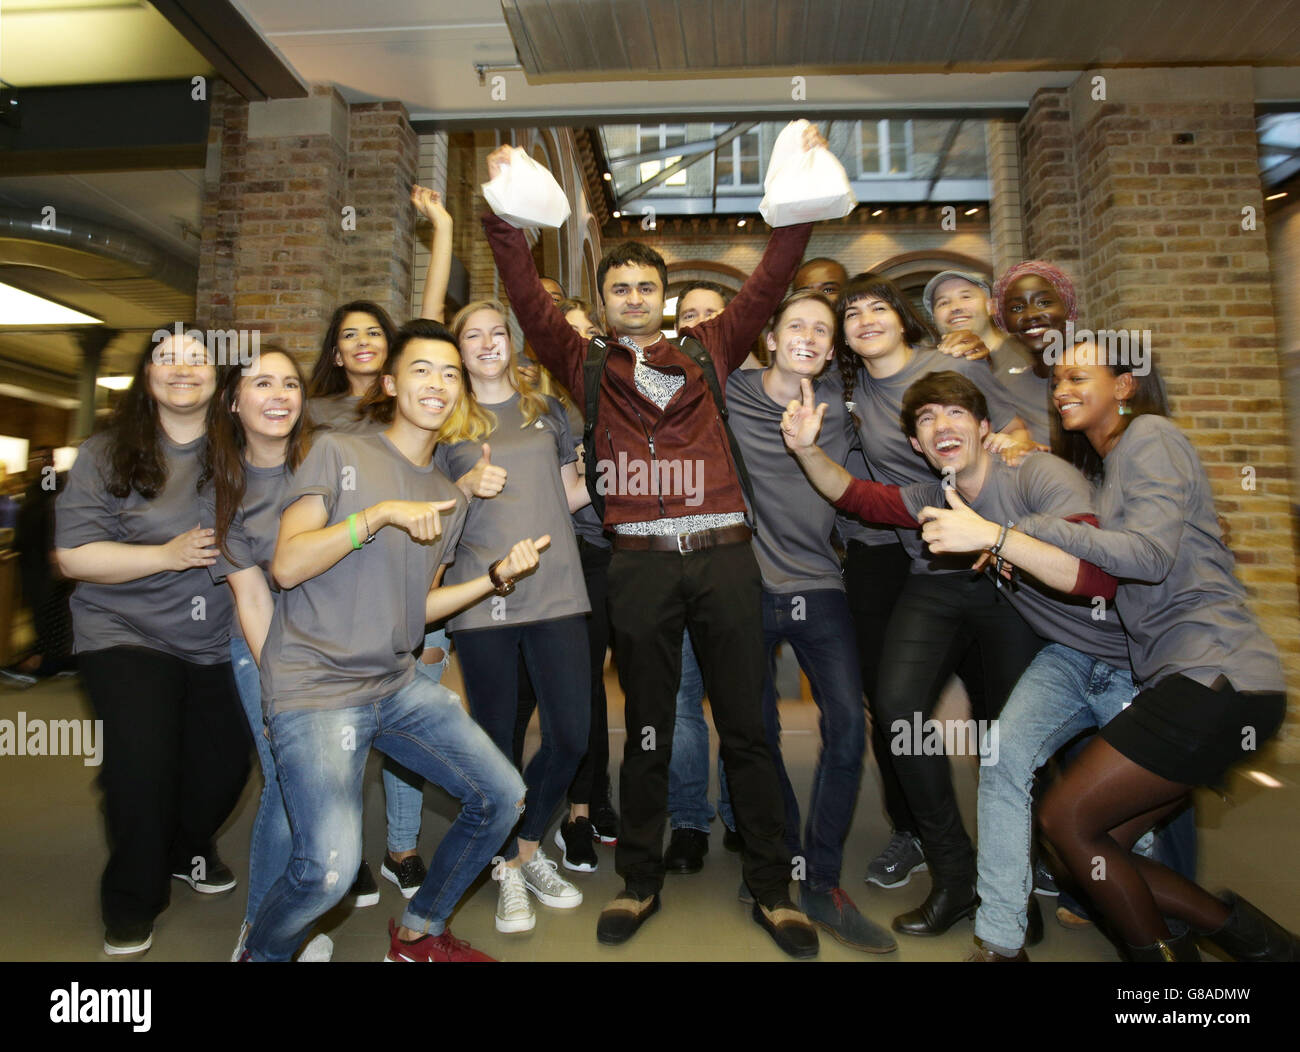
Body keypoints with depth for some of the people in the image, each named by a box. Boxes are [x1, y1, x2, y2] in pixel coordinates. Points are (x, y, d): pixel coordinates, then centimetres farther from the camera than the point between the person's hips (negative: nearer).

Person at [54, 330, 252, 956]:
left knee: (225, 762, 5)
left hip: (215, 645, 3)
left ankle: (187, 851, 40)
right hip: (127, 634, -3)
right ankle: (131, 903, 18)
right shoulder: (108, 454, -6)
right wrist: (169, 555, -19)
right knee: (143, 764, -11)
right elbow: (72, 554, -9)